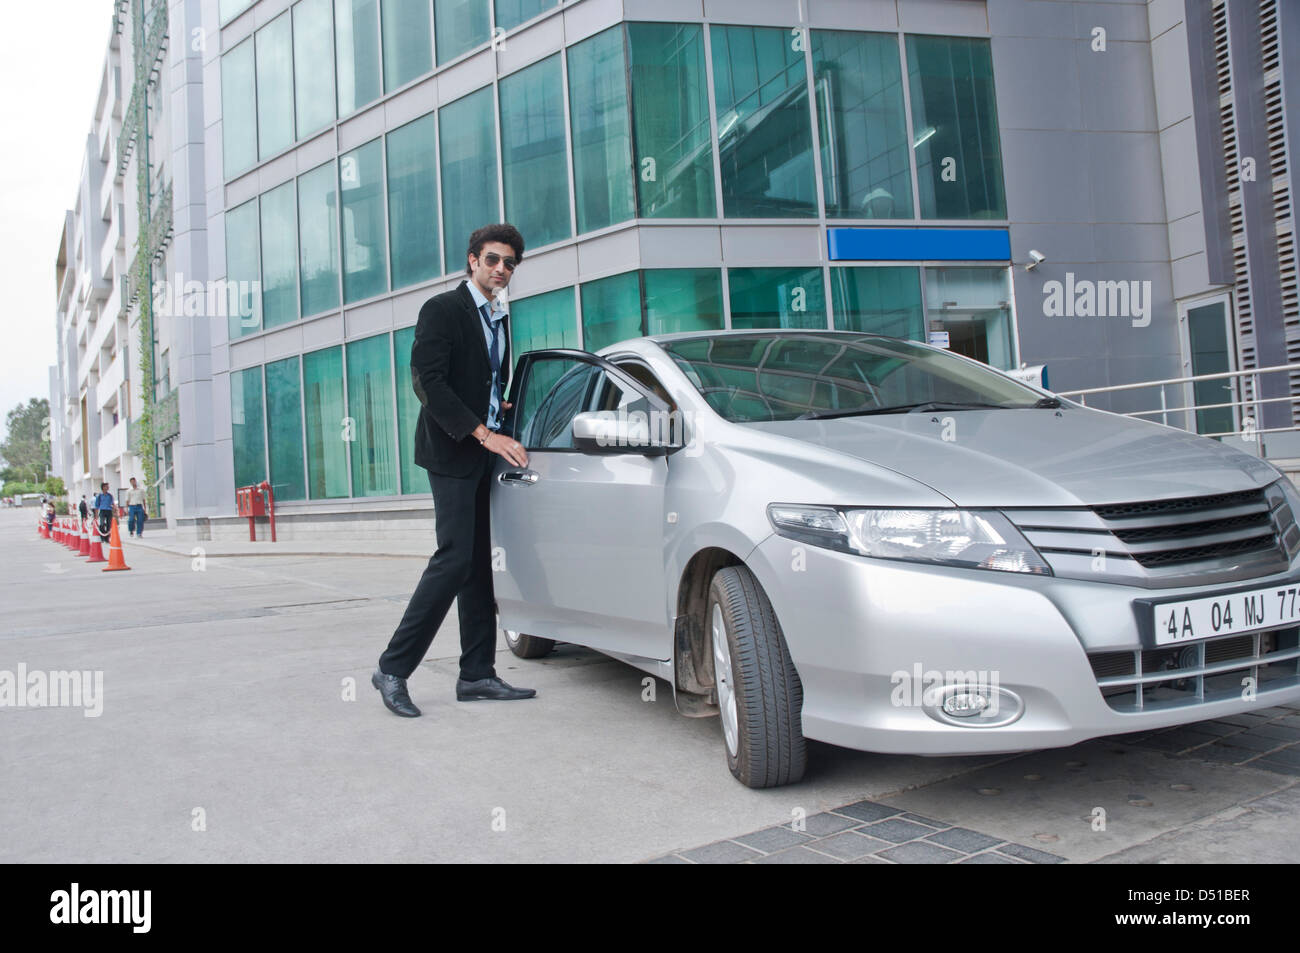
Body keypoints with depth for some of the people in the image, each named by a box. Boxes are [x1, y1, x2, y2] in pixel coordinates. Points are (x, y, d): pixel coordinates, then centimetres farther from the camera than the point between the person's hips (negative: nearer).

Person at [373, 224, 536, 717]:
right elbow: (430, 382, -16)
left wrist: (501, 405, 9)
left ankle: (477, 674, 12)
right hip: (451, 452, -8)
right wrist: (482, 432, -22)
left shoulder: (499, 317, 18)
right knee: (455, 559, -13)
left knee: (478, 565, 7)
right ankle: (393, 667, -4)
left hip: (485, 453, 8)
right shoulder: (442, 309, -6)